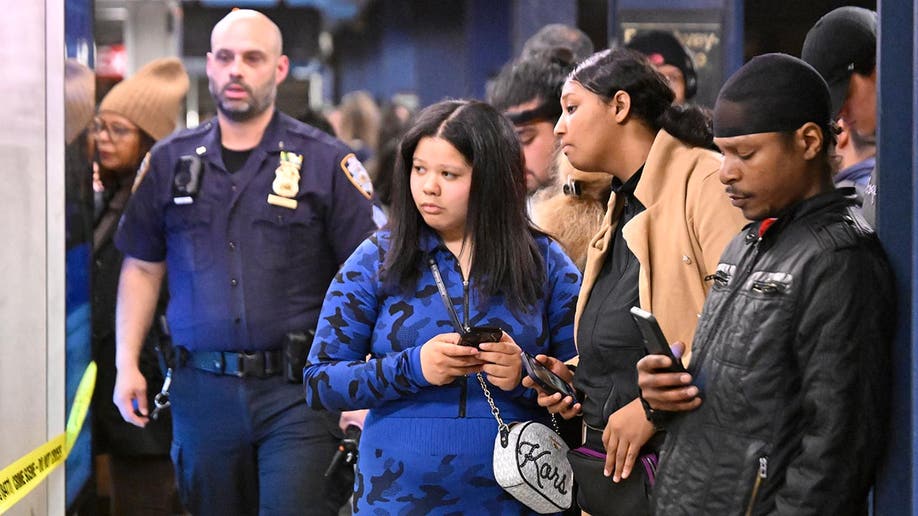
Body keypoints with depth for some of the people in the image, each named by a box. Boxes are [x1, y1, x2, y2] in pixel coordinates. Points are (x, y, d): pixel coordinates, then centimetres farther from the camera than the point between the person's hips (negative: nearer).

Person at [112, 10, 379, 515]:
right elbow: (142, 267, 16)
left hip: (298, 394, -3)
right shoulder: (171, 161, 10)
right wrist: (127, 363, 8)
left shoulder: (327, 161, 1)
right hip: (203, 392, 3)